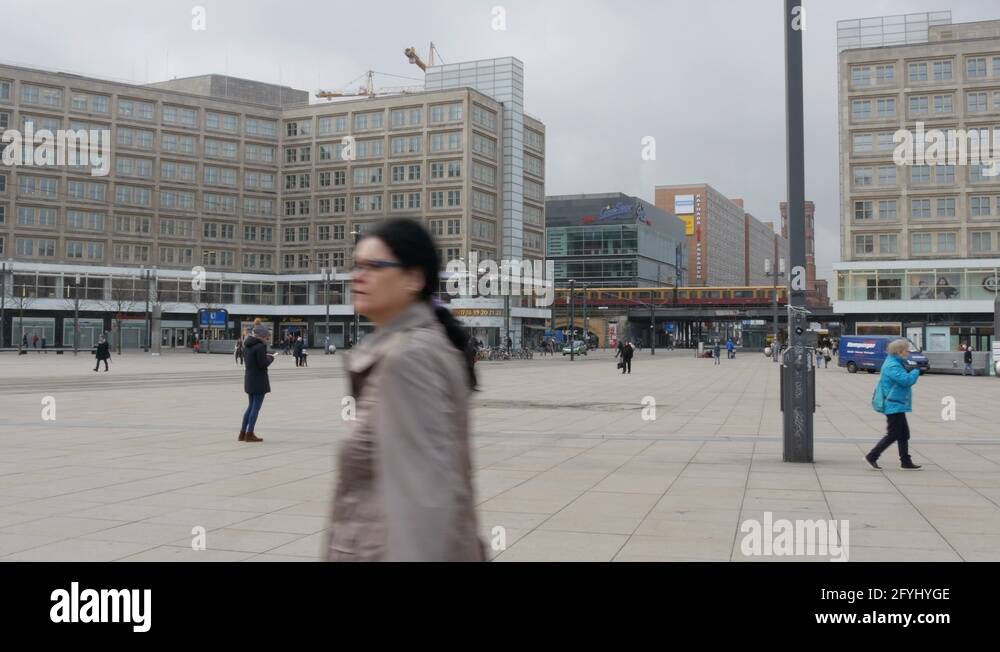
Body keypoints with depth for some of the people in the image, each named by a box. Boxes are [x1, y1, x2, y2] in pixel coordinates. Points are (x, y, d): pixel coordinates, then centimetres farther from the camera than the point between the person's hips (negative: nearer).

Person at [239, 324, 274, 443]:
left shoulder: (247, 345, 9)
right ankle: (249, 434, 0)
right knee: (256, 407, -2)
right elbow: (263, 364, -21)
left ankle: (243, 433, 19)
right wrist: (270, 358, -3)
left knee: (250, 406, 18)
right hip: (259, 380, -9)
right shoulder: (260, 346, -18)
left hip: (249, 379, 9)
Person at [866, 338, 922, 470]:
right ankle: (872, 456, -1)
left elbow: (904, 379, 20)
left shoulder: (896, 363, 14)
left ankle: (906, 462, 16)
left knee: (904, 433, 12)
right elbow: (906, 380, -27)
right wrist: (916, 371, -11)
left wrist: (912, 370, 3)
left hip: (896, 405, 11)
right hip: (893, 405, -11)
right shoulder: (893, 366, -20)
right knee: (893, 434, -6)